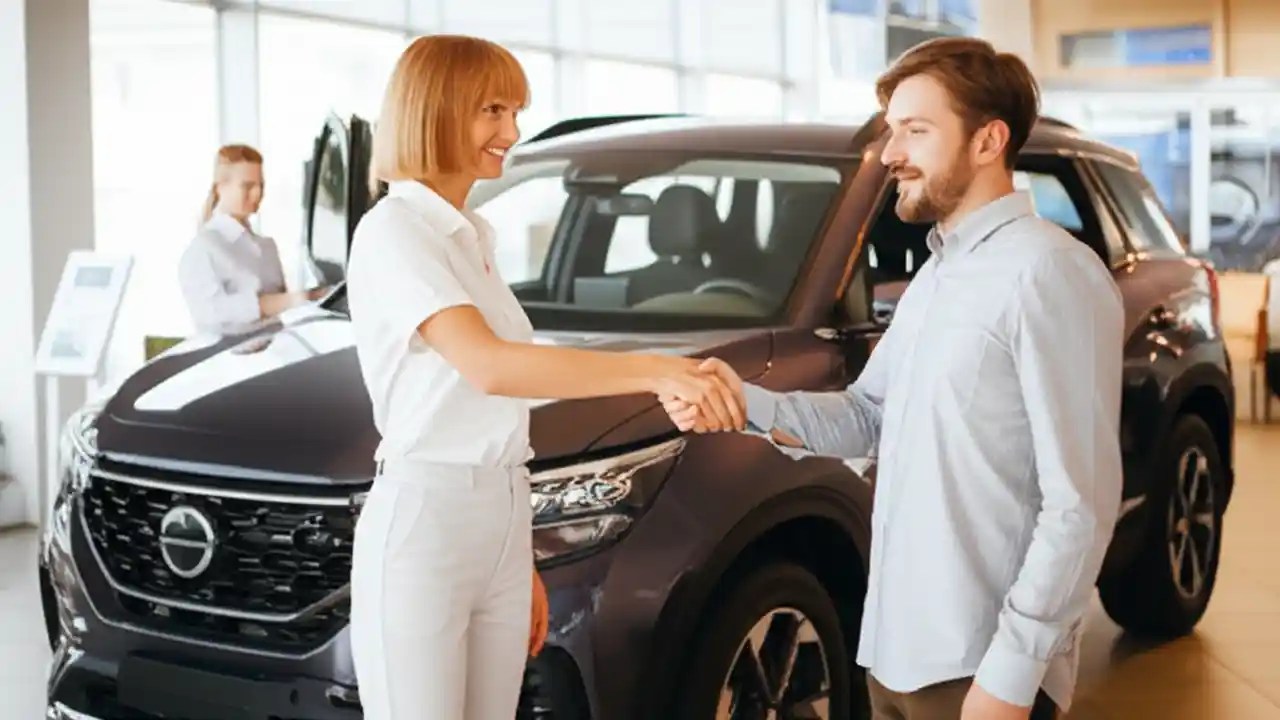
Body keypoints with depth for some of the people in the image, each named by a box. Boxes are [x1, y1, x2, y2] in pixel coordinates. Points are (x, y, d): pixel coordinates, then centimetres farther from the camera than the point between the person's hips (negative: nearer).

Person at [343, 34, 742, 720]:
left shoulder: (470, 236, 15)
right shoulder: (392, 233, -11)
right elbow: (488, 367, -27)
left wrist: (522, 561, 14)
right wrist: (656, 370, -32)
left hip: (501, 525, 8)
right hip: (421, 526, -8)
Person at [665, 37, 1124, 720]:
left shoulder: (1046, 274, -16)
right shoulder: (936, 273, 14)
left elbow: (1080, 504, -20)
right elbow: (867, 418, 14)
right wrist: (744, 401, -2)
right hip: (898, 649, 9)